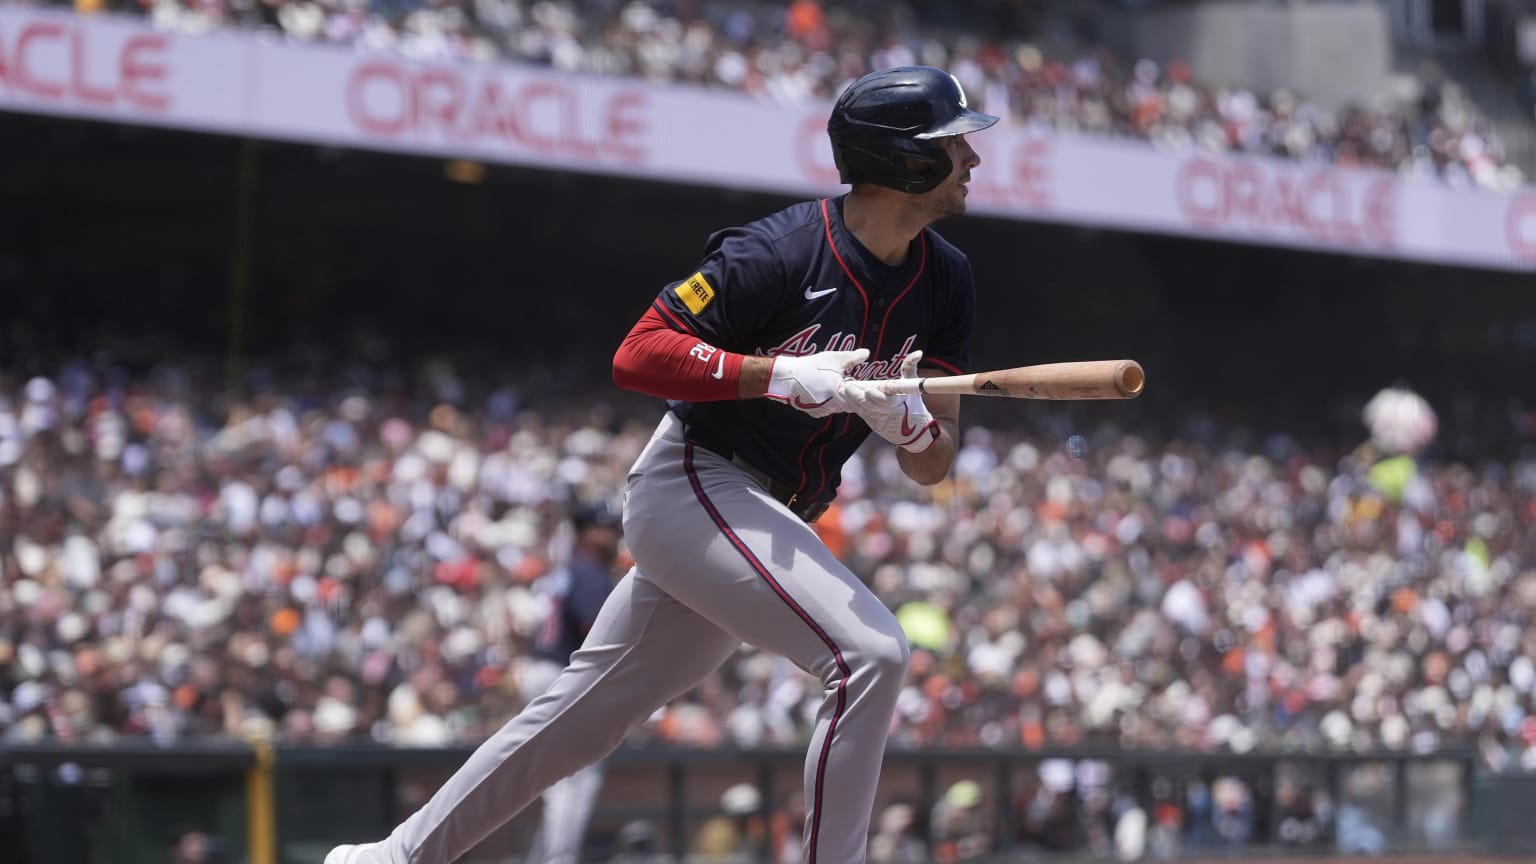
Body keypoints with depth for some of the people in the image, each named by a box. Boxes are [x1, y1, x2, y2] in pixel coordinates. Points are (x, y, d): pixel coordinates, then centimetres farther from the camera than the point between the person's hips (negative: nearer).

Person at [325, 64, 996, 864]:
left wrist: (907, 421, -20)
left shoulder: (946, 280, 2)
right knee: (869, 650, -24)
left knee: (582, 717, 13)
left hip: (764, 523, 8)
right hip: (692, 484, -8)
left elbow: (933, 466, 4)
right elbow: (637, 354, -19)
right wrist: (782, 376, -27)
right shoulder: (779, 251, -19)